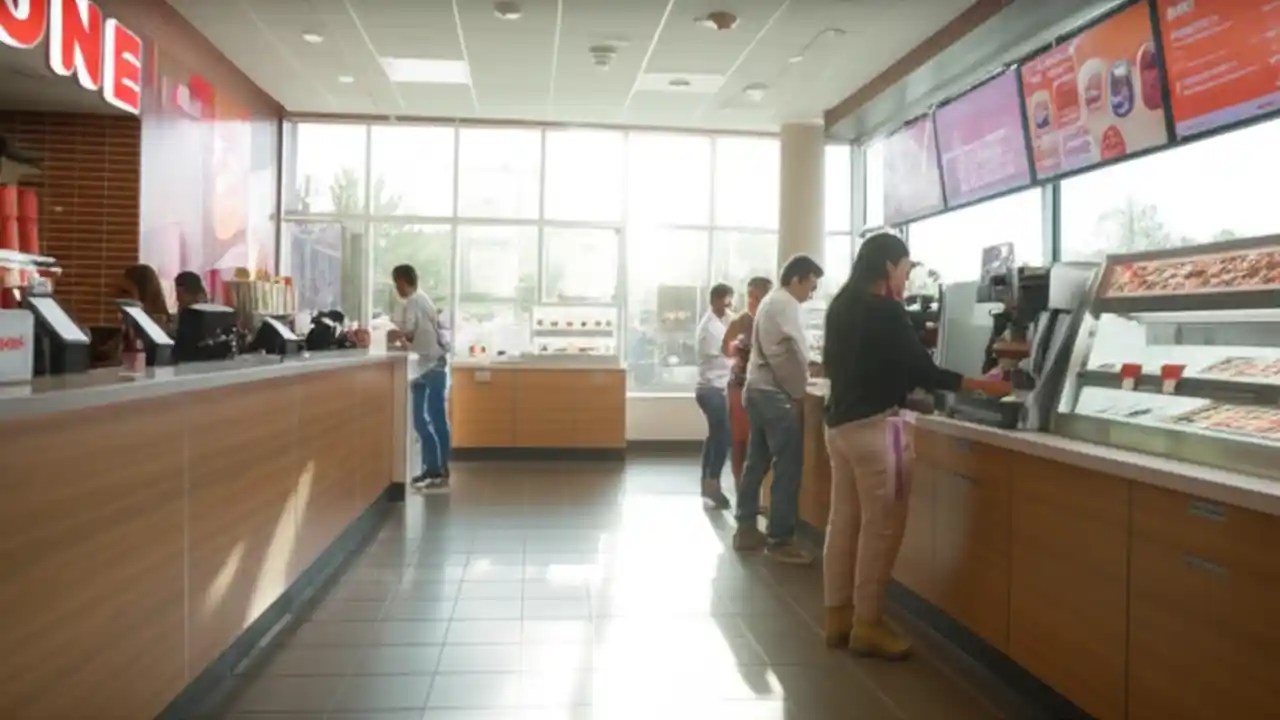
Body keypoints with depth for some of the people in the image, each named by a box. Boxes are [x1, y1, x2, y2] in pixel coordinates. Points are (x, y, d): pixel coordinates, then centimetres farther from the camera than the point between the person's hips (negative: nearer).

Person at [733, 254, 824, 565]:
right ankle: (780, 539, -2)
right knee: (788, 467, -6)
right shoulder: (785, 305, -12)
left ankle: (746, 529, 18)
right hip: (775, 394, -10)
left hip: (758, 390, 10)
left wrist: (807, 367, 8)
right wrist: (799, 392, -5)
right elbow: (792, 352, -16)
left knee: (757, 463, 12)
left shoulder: (770, 301, 19)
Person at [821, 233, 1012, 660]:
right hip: (874, 427, -9)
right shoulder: (886, 310, -12)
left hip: (840, 423, 9)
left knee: (844, 522, 11)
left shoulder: (841, 306, 11)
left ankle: (838, 615, 18)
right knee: (881, 527, -1)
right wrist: (982, 385, -3)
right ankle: (867, 624, 6)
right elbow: (922, 371, -11)